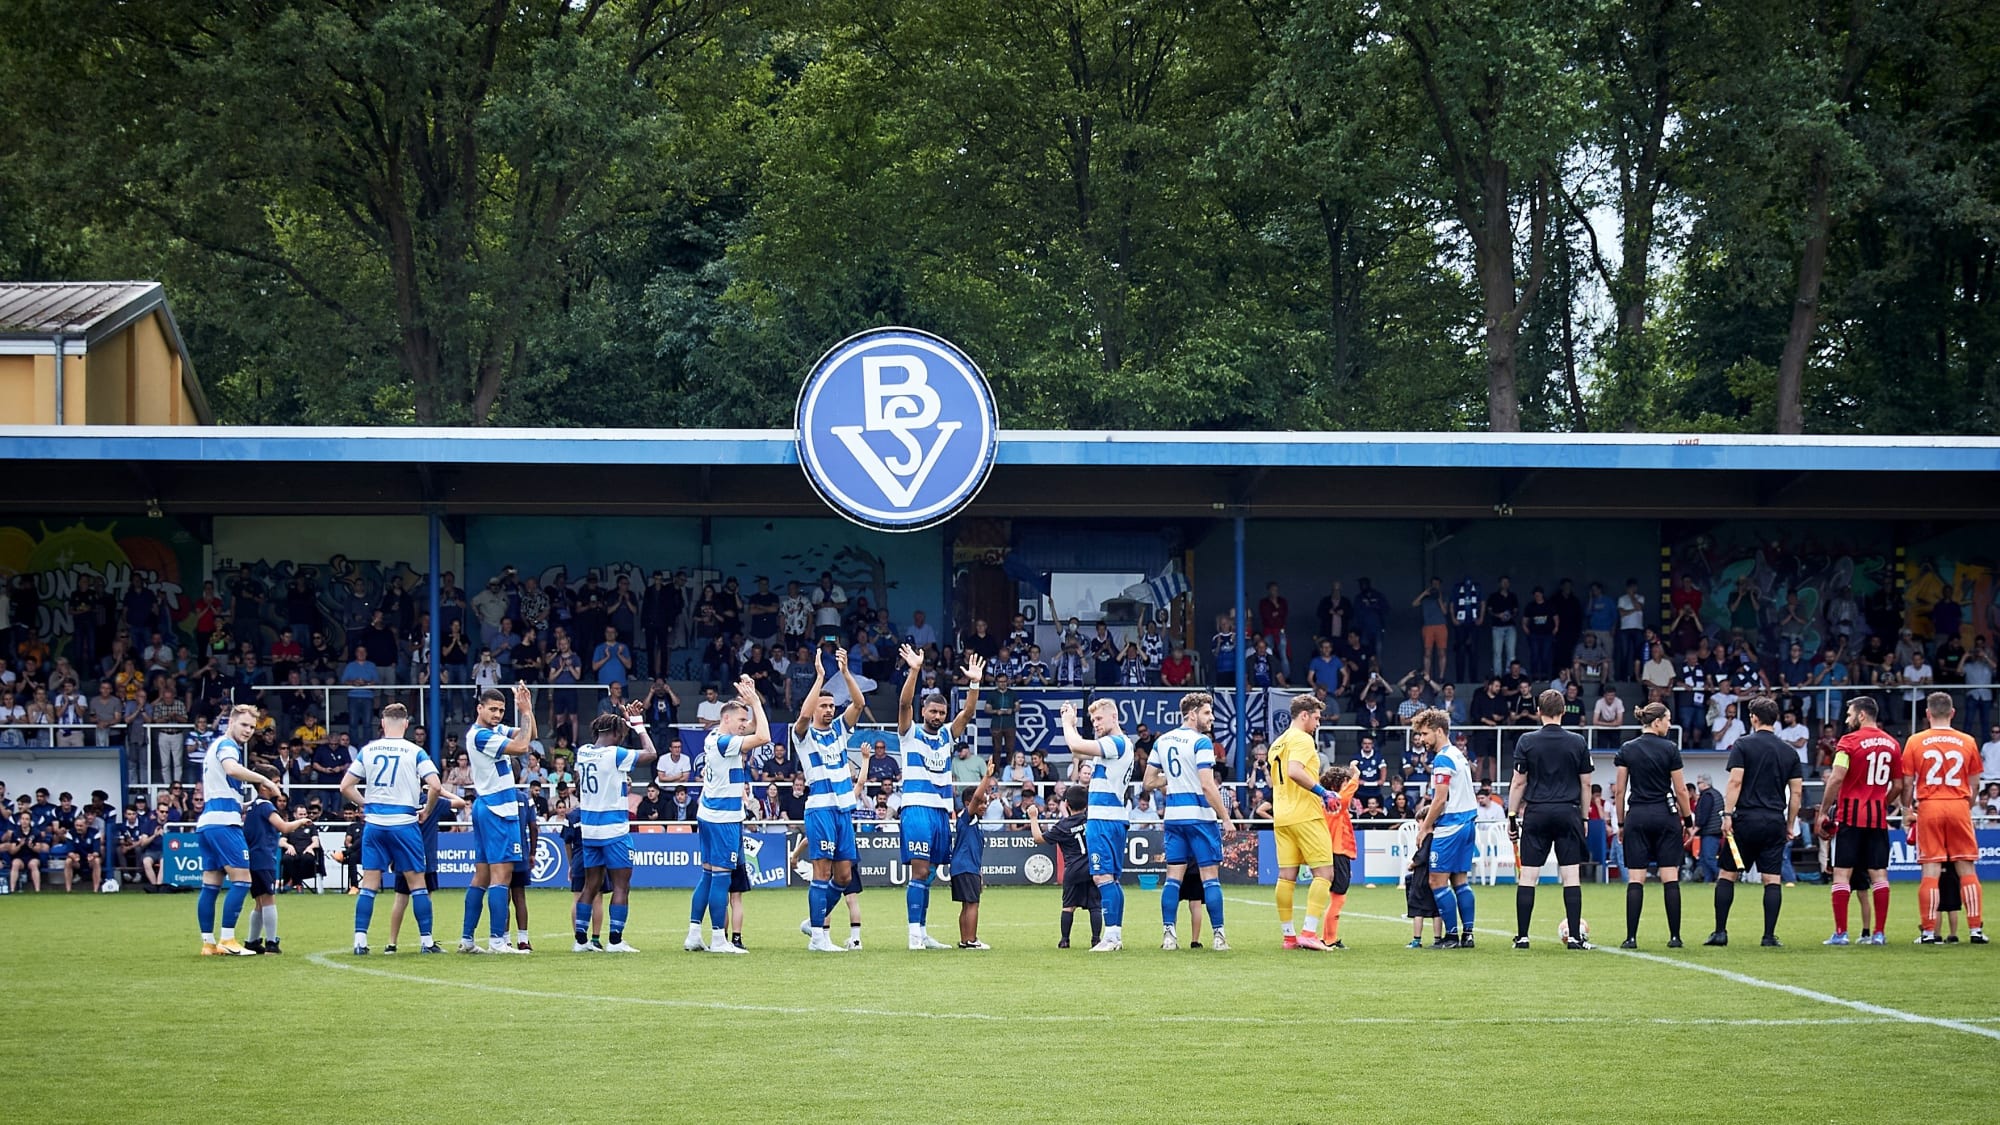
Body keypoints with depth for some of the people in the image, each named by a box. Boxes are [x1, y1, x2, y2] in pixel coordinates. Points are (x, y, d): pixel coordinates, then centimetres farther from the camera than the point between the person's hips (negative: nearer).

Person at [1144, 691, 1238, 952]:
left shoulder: (1162, 741, 9)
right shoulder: (1201, 742, -12)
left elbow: (1149, 781, 12)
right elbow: (1207, 786, -18)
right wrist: (1226, 818, -14)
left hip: (1173, 816, 6)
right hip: (1200, 815, -6)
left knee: (1173, 876, 7)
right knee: (1210, 876, -2)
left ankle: (1168, 935, 2)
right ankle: (1218, 936, -3)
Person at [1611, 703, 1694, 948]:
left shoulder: (1627, 750, 2)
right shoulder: (1670, 749, -5)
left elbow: (1619, 791, 3)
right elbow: (1680, 790, -3)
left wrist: (1621, 822, 10)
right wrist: (1688, 820, 7)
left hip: (1636, 817, 2)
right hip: (1665, 816, -2)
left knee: (1635, 880, 0)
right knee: (1670, 878, 2)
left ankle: (1631, 938, -5)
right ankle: (1675, 936, 1)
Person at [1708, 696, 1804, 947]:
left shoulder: (1743, 745, -2)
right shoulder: (1789, 752, 9)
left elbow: (1735, 781, -10)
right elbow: (1796, 791, 9)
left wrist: (1727, 815, -9)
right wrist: (1790, 825, 15)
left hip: (1746, 819, -3)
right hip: (1775, 822, 3)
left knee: (1727, 875, 5)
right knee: (1773, 879, 3)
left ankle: (1720, 932, 3)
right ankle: (1769, 935, -2)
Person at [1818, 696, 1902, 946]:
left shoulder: (1850, 741, -7)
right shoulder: (1892, 744, 9)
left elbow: (1836, 779, -14)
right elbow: (1898, 787, 11)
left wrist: (1823, 812, -9)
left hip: (1850, 815, -5)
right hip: (1878, 818, 5)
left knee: (1842, 873, -1)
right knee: (1878, 874, 7)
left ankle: (1840, 933, -5)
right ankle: (1879, 933, 6)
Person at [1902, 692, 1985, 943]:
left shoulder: (1916, 741, -1)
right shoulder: (1967, 742, 4)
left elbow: (1907, 782, 1)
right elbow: (1973, 784, 9)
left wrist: (1907, 810, 13)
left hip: (1928, 808, -1)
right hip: (1959, 807, 1)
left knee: (1930, 870, 0)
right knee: (1967, 869, 6)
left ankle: (1929, 931, -1)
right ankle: (1976, 929, 5)